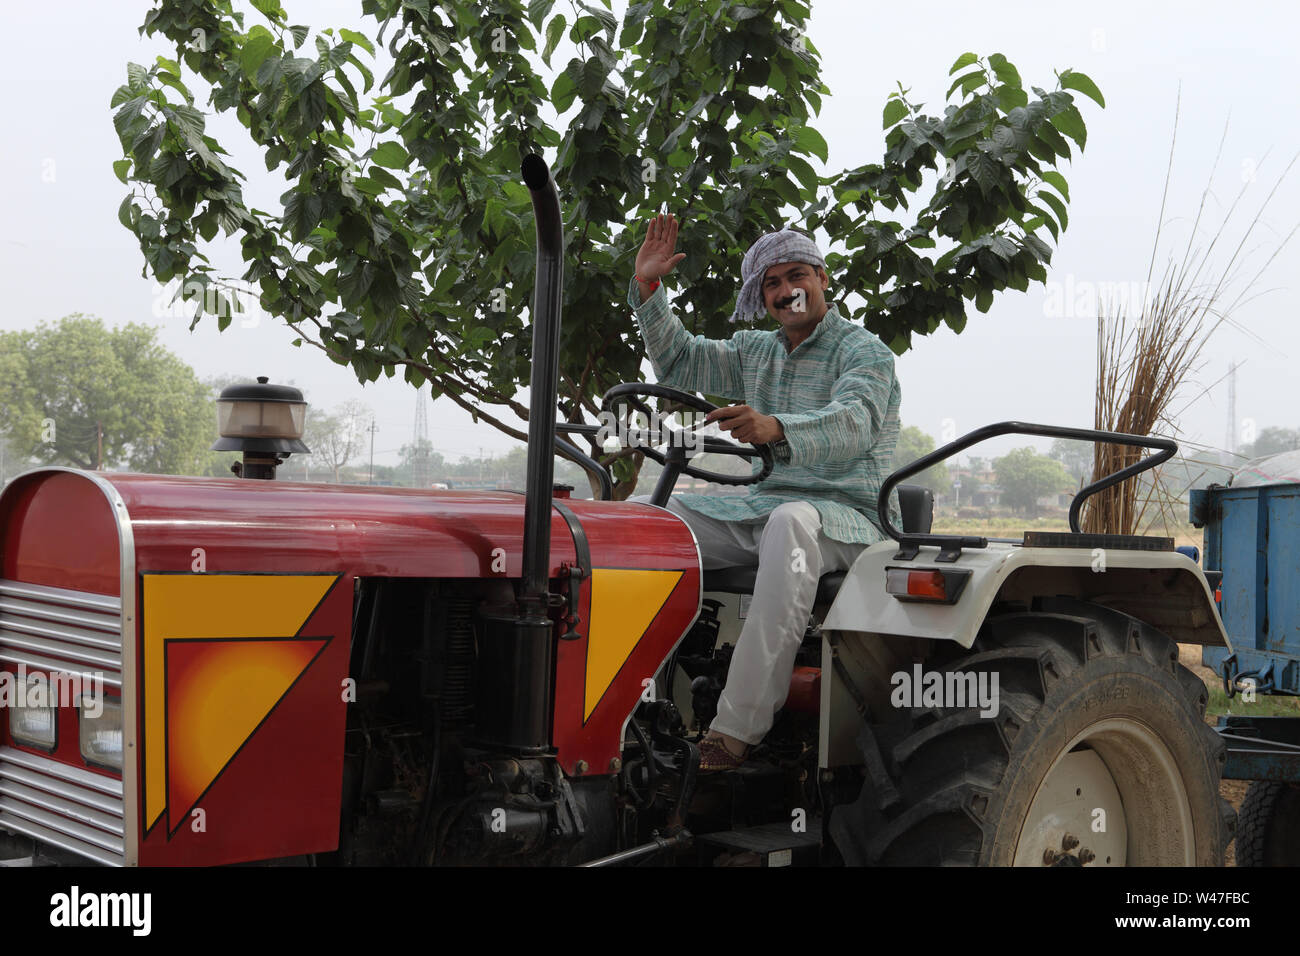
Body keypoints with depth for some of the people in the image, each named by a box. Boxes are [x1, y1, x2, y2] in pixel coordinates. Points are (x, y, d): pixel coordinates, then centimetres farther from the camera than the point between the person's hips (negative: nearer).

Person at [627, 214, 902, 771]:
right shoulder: (755, 353, 20)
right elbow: (679, 362, 22)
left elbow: (851, 425, -24)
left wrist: (775, 428, -44)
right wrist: (647, 288, 7)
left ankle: (737, 729, -46)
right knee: (646, 512, -9)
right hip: (764, 505, 7)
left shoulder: (865, 352, -4)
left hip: (847, 514, -7)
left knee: (791, 523, -42)